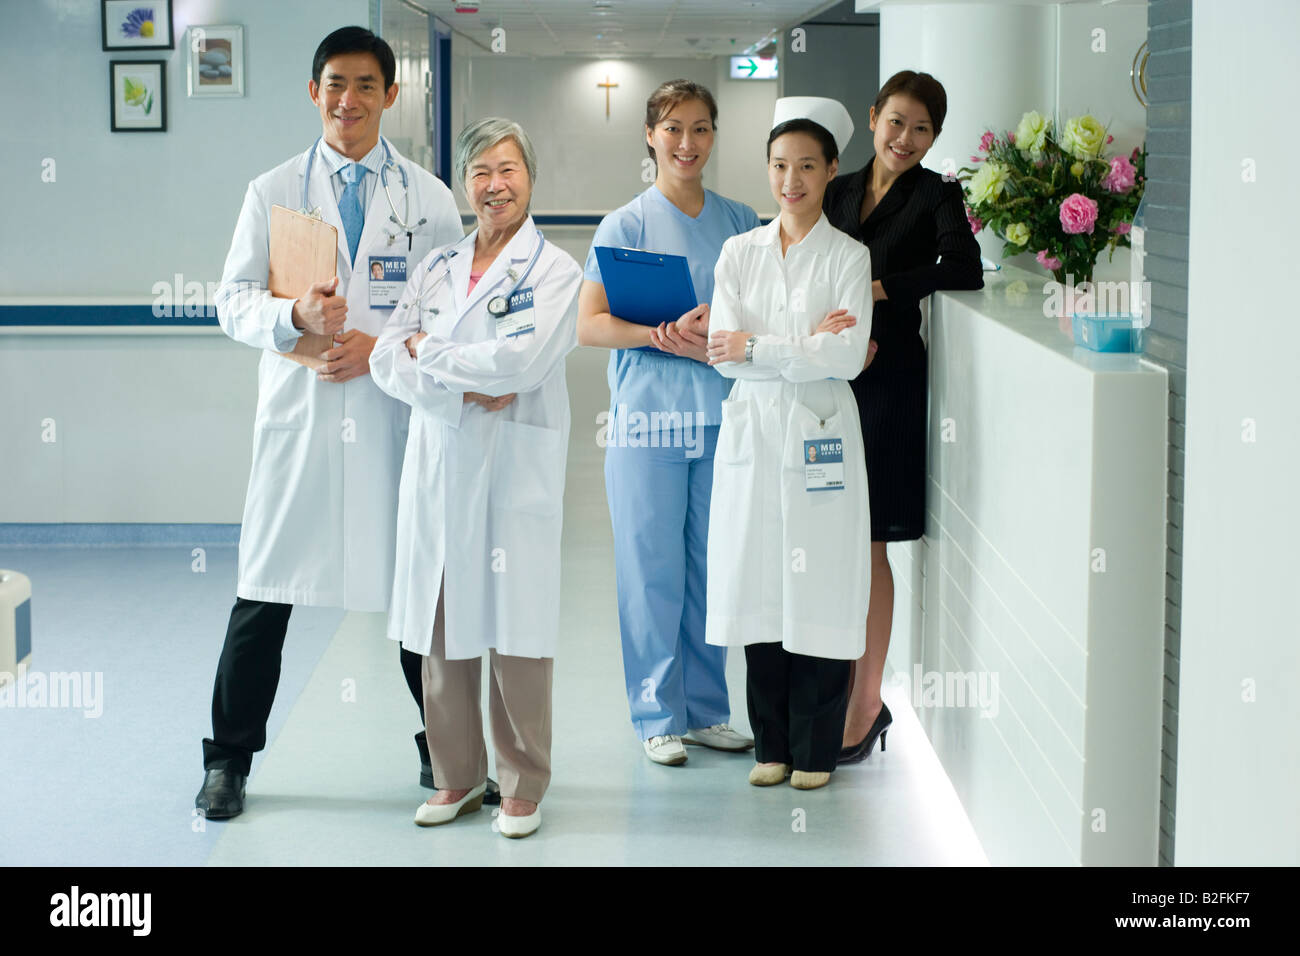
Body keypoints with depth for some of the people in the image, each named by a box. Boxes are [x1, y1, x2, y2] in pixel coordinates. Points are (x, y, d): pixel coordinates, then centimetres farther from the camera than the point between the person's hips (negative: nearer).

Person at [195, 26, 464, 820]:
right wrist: (295, 315, -17)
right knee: (264, 591, 2)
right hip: (297, 417, 0)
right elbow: (234, 304, 3)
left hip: (395, 416, 0)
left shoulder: (430, 200, 7)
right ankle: (230, 760, 16)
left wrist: (385, 346, -12)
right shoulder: (273, 193, 8)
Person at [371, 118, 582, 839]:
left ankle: (523, 786, 12)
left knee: (516, 628, -1)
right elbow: (387, 360, 3)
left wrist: (427, 350, -5)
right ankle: (458, 777, 21)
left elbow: (518, 360, -16)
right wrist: (464, 394, -12)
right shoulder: (436, 268, 13)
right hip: (439, 468, 4)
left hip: (516, 473, -4)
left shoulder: (554, 271, -2)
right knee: (441, 629, 8)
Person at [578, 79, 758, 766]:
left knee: (712, 567, 7)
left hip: (723, 415, 3)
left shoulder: (740, 221, 11)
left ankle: (707, 709, 19)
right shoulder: (627, 225, 2)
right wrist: (668, 334, -18)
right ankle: (658, 715, 10)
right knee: (652, 567, -1)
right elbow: (589, 325, -4)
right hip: (647, 417, -3)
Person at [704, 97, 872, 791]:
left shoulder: (848, 258, 2)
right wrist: (805, 346, -10)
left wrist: (757, 348, -10)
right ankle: (771, 744, 17)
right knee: (760, 588, 5)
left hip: (819, 437, -2)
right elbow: (722, 353, -2)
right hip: (752, 435, 2)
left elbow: (847, 357, -11)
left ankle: (816, 750, 10)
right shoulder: (739, 252, 9)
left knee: (818, 593, -2)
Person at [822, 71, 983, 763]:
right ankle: (853, 688, 19)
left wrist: (880, 288, -20)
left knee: (865, 545, -2)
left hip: (888, 379, -5)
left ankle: (866, 704, 7)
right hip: (831, 376, 5)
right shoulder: (840, 193, 14)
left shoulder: (936, 195, -2)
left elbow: (964, 269, -18)